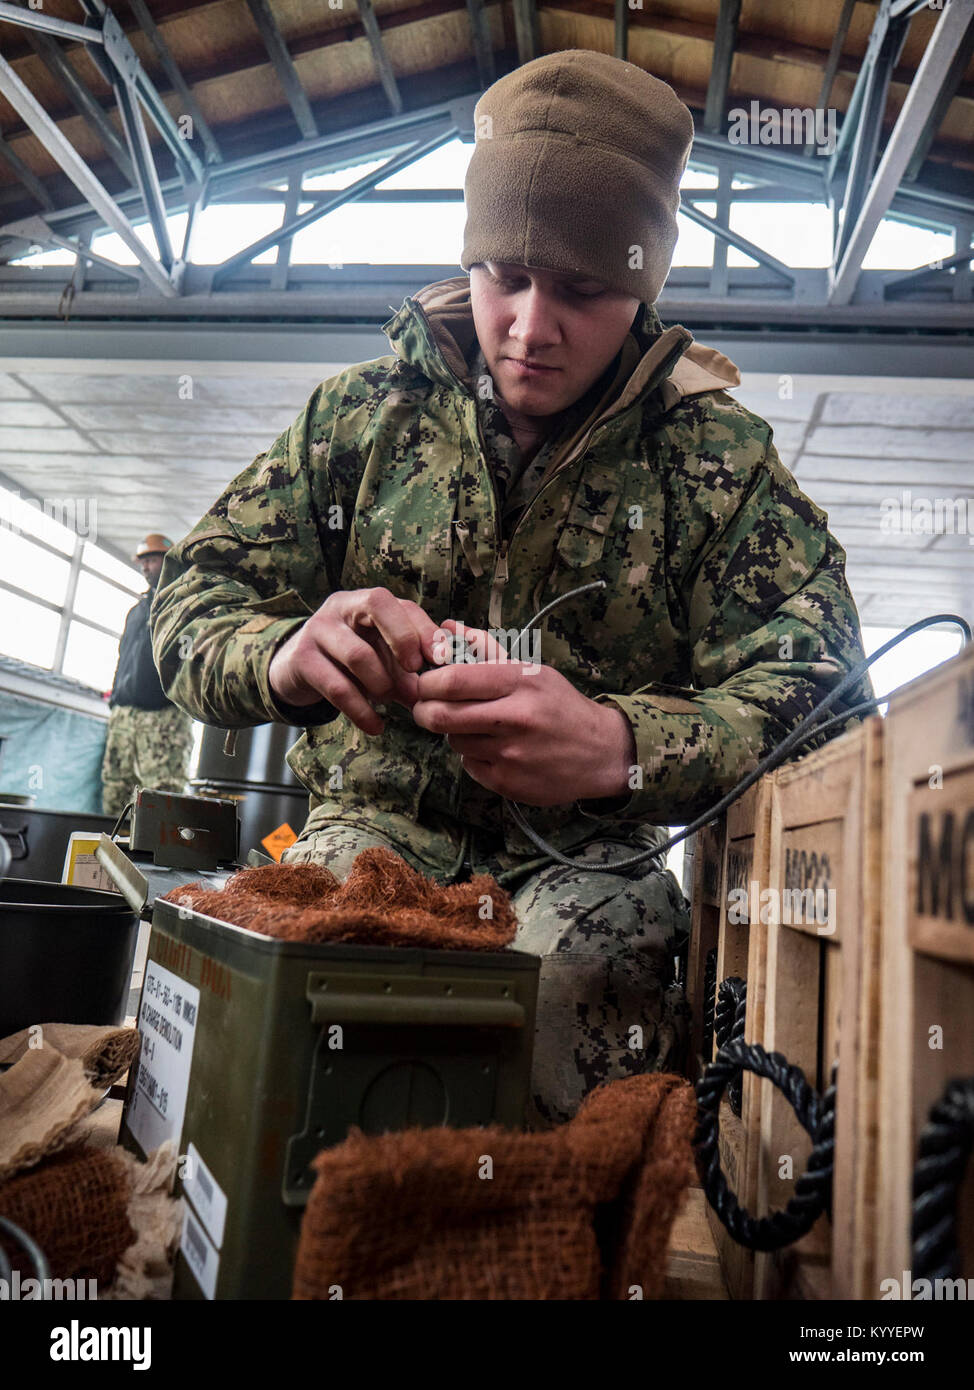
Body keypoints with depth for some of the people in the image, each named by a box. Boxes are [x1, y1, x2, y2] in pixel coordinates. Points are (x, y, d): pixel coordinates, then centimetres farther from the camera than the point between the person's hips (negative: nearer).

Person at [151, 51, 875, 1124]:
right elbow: (194, 603, 3)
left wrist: (619, 746, -32)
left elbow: (818, 696, -10)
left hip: (589, 857, 0)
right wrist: (286, 655, -24)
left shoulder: (720, 454, -1)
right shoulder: (359, 411, 4)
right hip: (377, 823, 1)